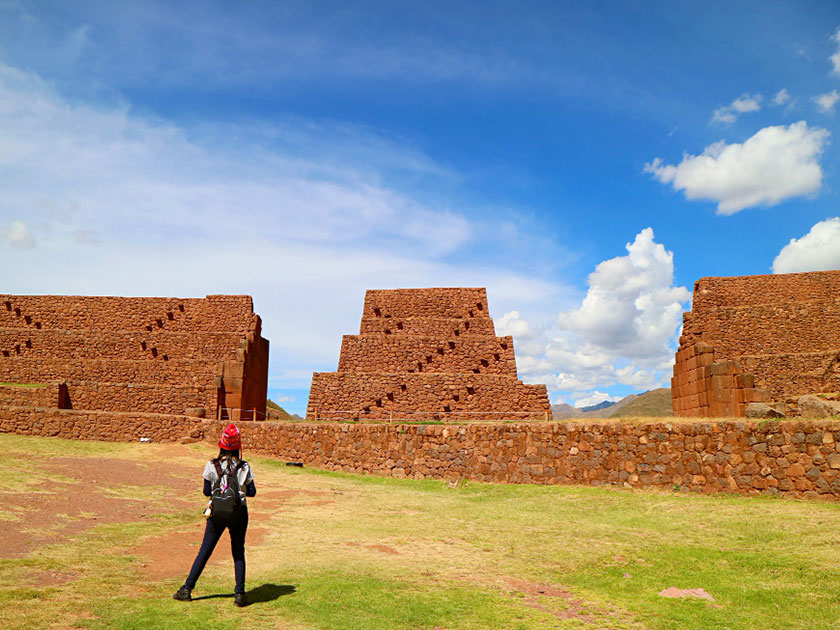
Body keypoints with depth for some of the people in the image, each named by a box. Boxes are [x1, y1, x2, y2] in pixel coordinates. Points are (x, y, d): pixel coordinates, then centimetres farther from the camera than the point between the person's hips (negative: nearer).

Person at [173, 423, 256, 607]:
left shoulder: (212, 465, -7)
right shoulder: (244, 467, -6)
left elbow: (207, 491, -3)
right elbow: (252, 492, -3)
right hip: (239, 513, 0)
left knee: (204, 552, 12)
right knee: (238, 553, 10)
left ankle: (187, 589, 18)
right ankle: (239, 593, 7)